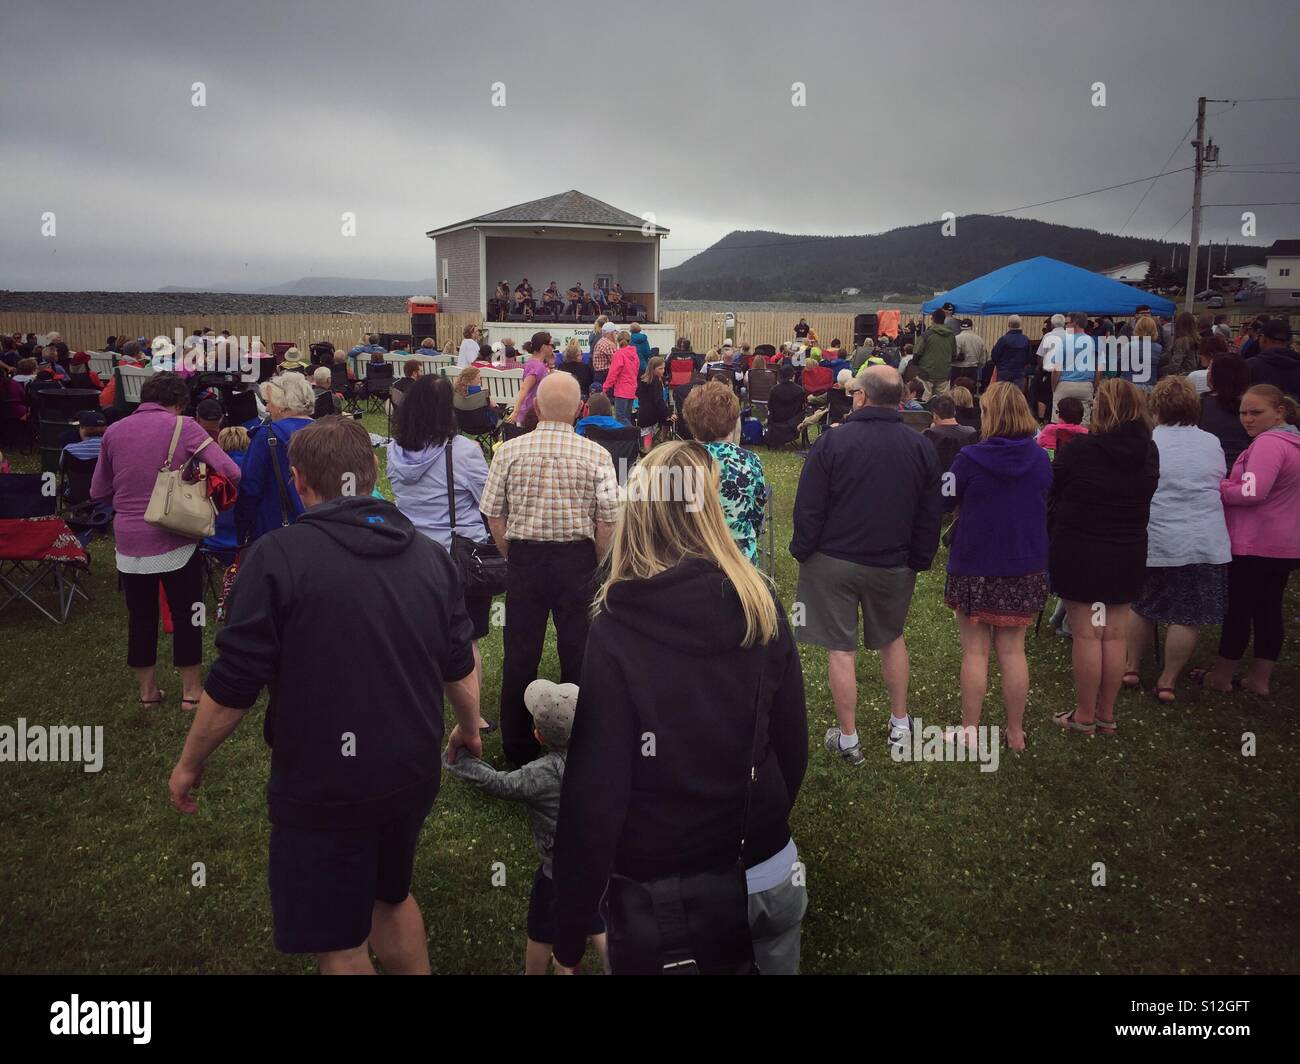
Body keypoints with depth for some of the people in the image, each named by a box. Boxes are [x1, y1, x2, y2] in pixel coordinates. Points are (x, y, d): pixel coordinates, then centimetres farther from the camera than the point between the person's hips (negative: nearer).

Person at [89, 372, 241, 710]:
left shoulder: (114, 431, 6)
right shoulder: (182, 426, -6)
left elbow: (98, 492, 13)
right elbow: (231, 472, -14)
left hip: (129, 541, 4)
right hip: (175, 540, -4)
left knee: (140, 616, 16)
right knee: (186, 616, 11)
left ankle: (147, 690, 28)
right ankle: (190, 691, 20)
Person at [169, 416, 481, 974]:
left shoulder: (278, 556, -16)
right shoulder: (429, 555, 0)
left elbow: (233, 686, -14)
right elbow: (459, 667, 8)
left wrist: (190, 763, 2)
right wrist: (469, 728, 27)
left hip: (323, 788, -5)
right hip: (411, 775, 6)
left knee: (340, 946, 12)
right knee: (391, 896, 28)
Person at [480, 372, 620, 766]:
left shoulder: (510, 450, -4)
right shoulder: (597, 456, -7)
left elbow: (493, 513, -2)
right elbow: (608, 519, -8)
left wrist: (511, 556, 11)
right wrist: (593, 563, 7)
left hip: (525, 557, 1)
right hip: (577, 559, -1)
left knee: (520, 654, 10)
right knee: (577, 652, 10)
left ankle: (517, 746, 20)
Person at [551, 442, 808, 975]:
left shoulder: (616, 631, -19)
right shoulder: (760, 605, -8)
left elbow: (593, 789, -19)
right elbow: (793, 741, 0)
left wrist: (568, 936, -9)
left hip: (659, 890, -3)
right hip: (766, 873, 3)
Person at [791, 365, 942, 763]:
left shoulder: (832, 442, -13)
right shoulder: (921, 447, -3)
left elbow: (808, 508, -11)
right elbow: (931, 514, 3)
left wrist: (803, 552, 1)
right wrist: (919, 561, 13)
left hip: (835, 562, -3)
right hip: (895, 565, 3)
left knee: (841, 649, 5)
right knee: (892, 639, 23)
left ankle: (848, 739, 13)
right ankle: (900, 725, 30)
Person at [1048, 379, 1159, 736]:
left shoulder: (1079, 450, -16)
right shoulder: (1149, 453, -1)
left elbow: (1051, 492, -5)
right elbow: (1145, 500, 11)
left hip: (1079, 554, -5)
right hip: (1128, 555, 5)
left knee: (1087, 636, 2)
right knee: (1115, 637, 10)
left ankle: (1084, 716, 10)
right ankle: (1106, 716, 20)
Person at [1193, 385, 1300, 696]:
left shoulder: (1268, 442, -18)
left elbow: (1252, 492, -25)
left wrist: (1215, 487, -12)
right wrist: (1230, 485, 8)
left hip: (1255, 545, -9)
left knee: (1238, 608, 2)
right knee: (1268, 609, 11)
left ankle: (1222, 675, 13)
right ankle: (1259, 678, 17)